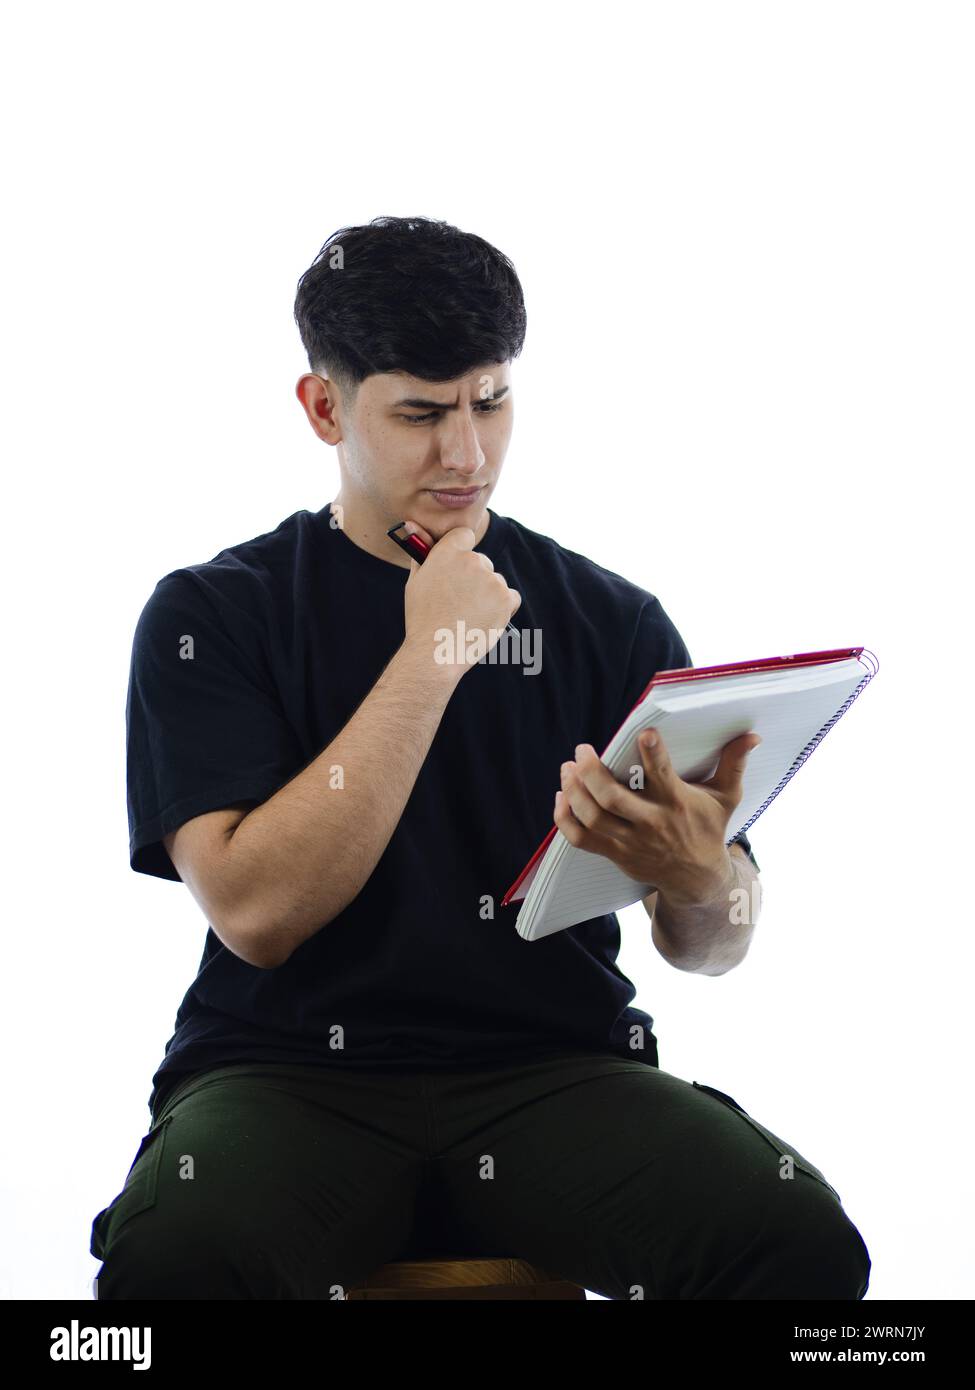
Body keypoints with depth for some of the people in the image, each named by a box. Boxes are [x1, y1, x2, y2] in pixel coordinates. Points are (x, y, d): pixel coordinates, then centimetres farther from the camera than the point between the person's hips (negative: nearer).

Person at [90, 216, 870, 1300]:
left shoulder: (613, 621, 9)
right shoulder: (211, 615, 3)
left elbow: (709, 950, 8)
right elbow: (256, 912, -12)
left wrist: (699, 877, -17)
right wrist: (431, 656, -12)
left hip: (558, 1068, 2)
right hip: (291, 1075, -1)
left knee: (799, 1239, -27)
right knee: (177, 1252, -34)